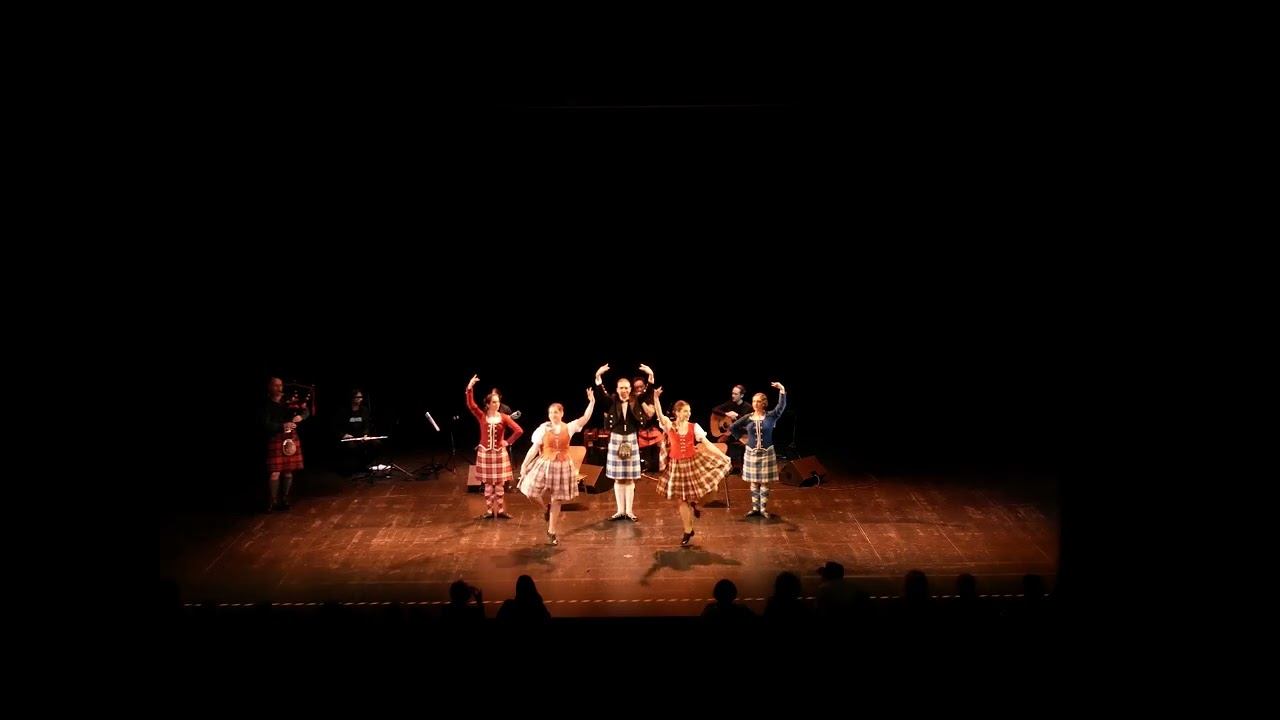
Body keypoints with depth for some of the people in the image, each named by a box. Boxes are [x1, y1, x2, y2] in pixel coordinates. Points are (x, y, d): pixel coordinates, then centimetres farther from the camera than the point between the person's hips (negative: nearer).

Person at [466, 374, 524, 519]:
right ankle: (489, 511, 15)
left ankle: (500, 511, 16)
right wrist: (470, 388, -28)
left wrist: (508, 442, -6)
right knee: (488, 484, 6)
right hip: (485, 453, 0)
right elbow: (470, 405, -19)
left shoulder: (504, 417, -5)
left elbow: (519, 431, -7)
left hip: (499, 453, 0)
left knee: (500, 484, 6)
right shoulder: (482, 416, -5)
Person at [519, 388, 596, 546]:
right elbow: (534, 448, -1)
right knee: (531, 494, -8)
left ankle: (551, 533, 15)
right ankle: (545, 509, 24)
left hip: (562, 466, 0)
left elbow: (585, 419, -10)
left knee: (556, 501, 5)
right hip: (545, 464, 0)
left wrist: (592, 402, -19)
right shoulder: (543, 428, -4)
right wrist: (524, 463, -3)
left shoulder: (569, 427, -2)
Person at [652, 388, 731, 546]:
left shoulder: (694, 427, -5)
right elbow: (659, 415, -23)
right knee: (682, 500, 7)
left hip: (693, 462, 0)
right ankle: (688, 531, 20)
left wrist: (723, 456, -13)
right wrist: (656, 398, -38)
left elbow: (707, 444, -6)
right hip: (677, 465, 0)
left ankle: (693, 502, 31)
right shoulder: (669, 426, -6)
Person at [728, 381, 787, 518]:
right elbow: (732, 428, 9)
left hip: (767, 453, -2)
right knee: (754, 481, 9)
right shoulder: (747, 418, -1)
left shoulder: (771, 416, -6)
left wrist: (782, 390, -35)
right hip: (751, 453, 2)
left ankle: (763, 508, 9)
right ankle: (755, 507, 16)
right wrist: (742, 435, 4)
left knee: (764, 482, 2)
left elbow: (782, 406, -24)